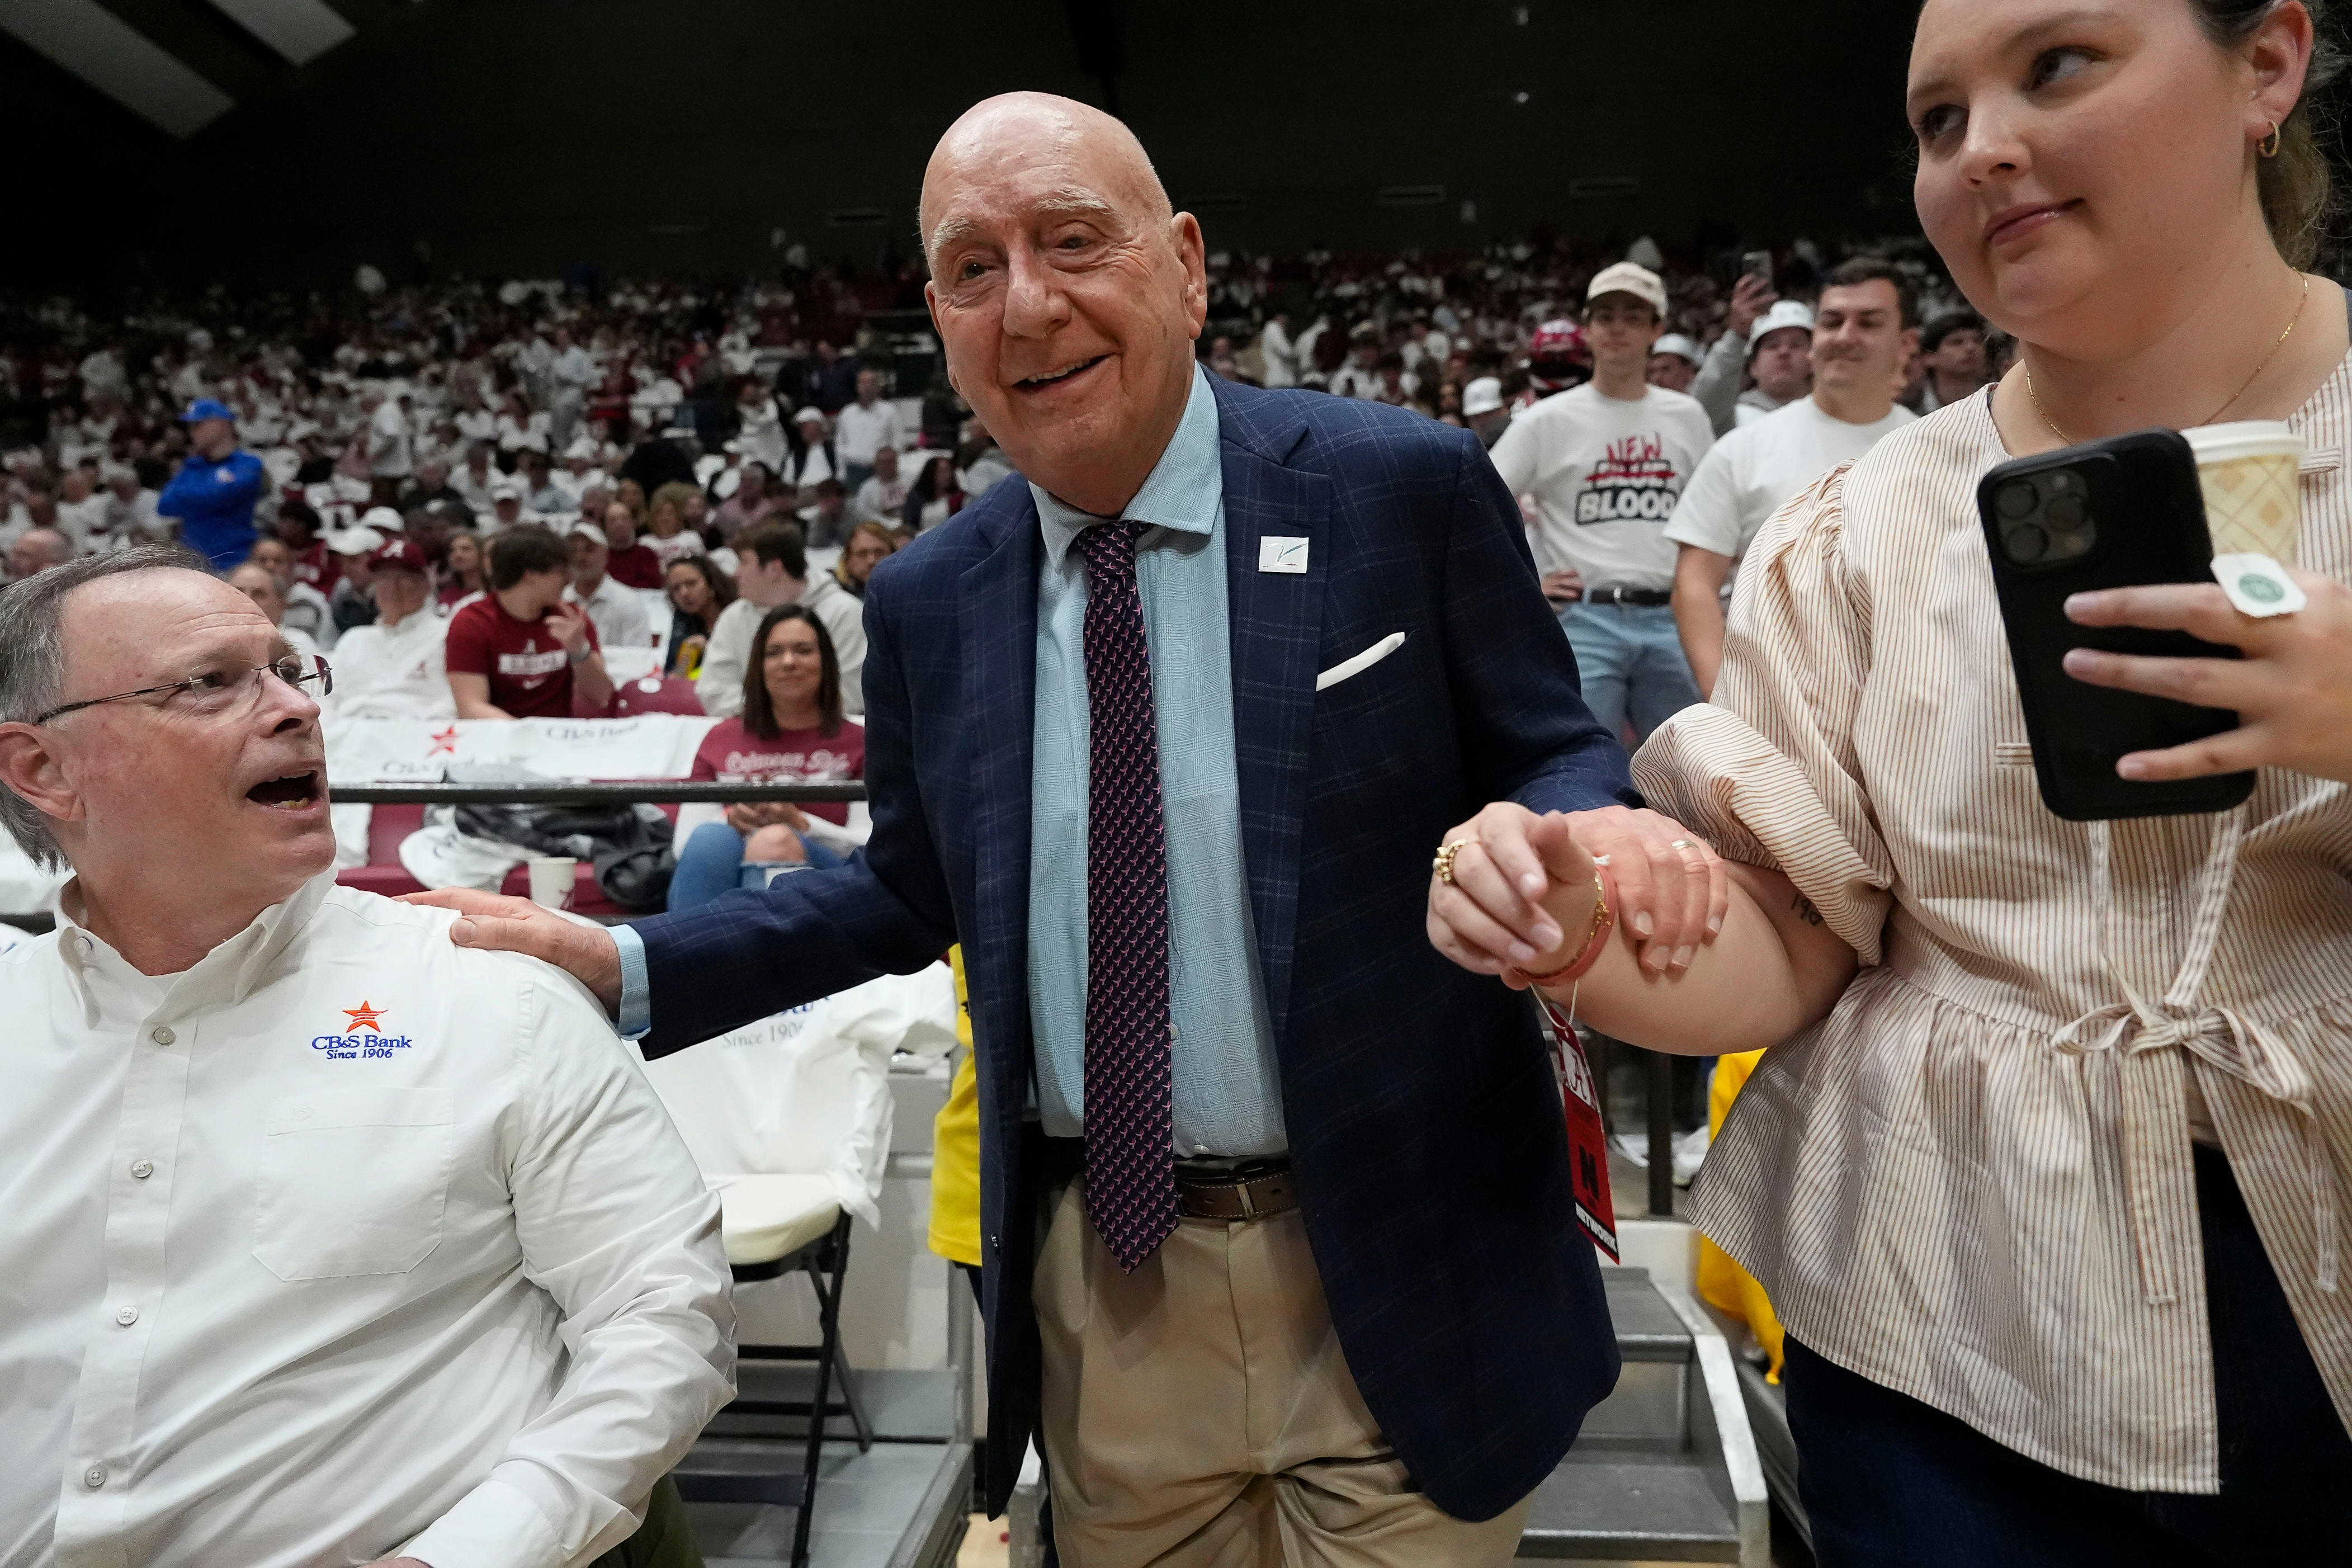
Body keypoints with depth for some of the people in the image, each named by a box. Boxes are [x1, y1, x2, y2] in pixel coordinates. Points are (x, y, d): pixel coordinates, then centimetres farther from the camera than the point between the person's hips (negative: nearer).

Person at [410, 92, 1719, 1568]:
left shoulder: (1404, 488, -9)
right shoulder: (929, 602, 1)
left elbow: (1545, 766, -3)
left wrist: (1596, 833, -27)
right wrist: (622, 964, 4)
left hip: (1397, 1279, -3)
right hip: (1104, 1293, 4)